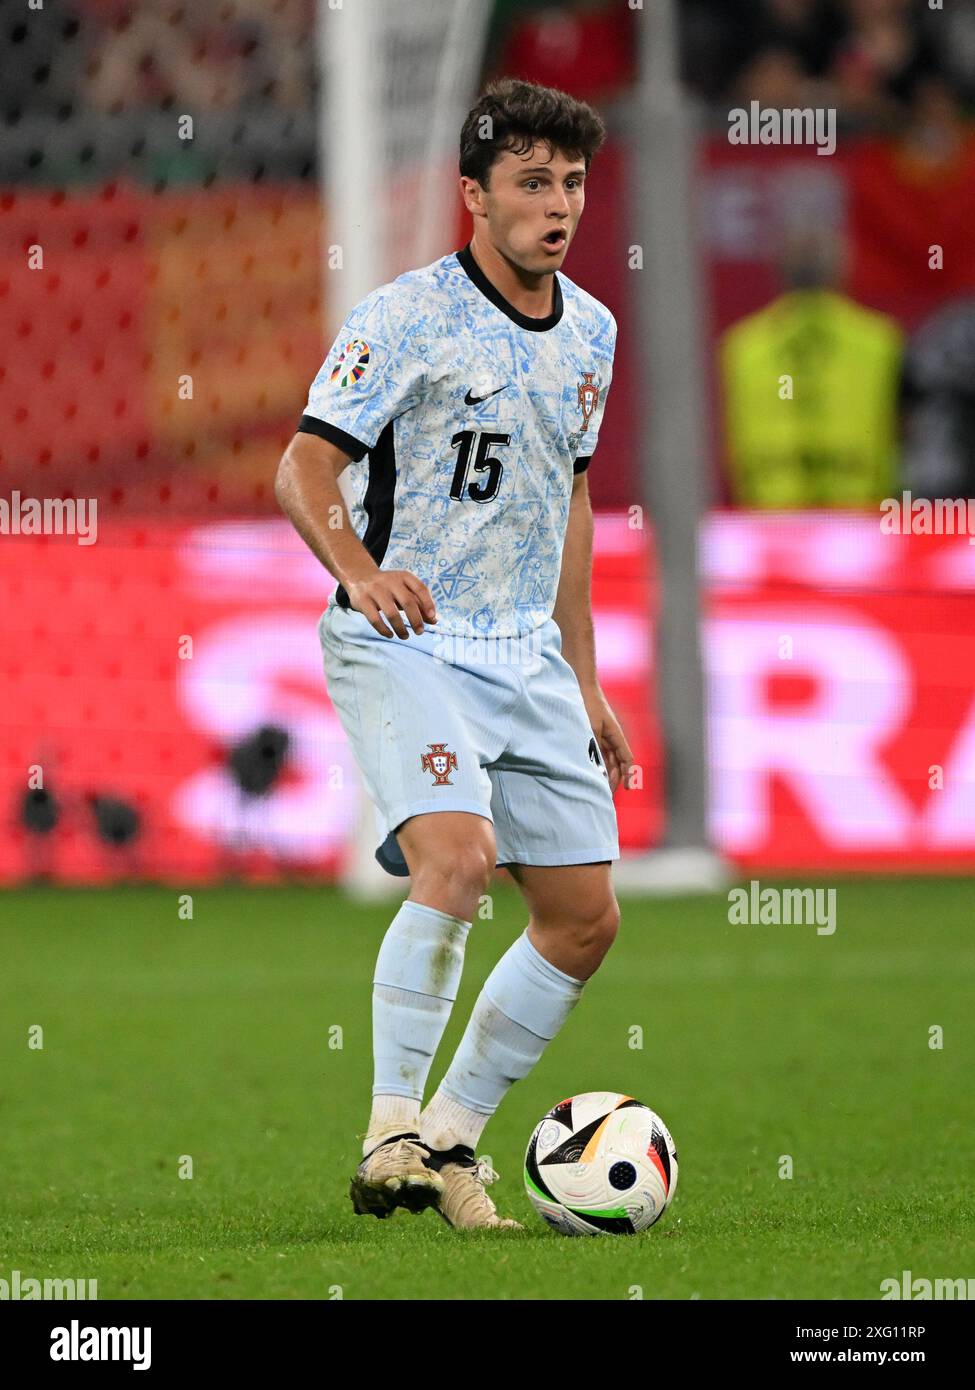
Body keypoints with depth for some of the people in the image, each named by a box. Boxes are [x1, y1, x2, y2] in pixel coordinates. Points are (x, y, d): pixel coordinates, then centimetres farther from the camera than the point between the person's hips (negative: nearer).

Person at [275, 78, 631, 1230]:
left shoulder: (589, 331, 11)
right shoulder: (406, 317, -10)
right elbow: (304, 466, -13)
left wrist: (584, 683, 22)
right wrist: (359, 570, -33)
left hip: (530, 657, 7)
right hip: (407, 646, -7)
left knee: (586, 919, 4)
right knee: (457, 855, -28)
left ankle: (450, 1140, 17)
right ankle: (390, 1130, -20)